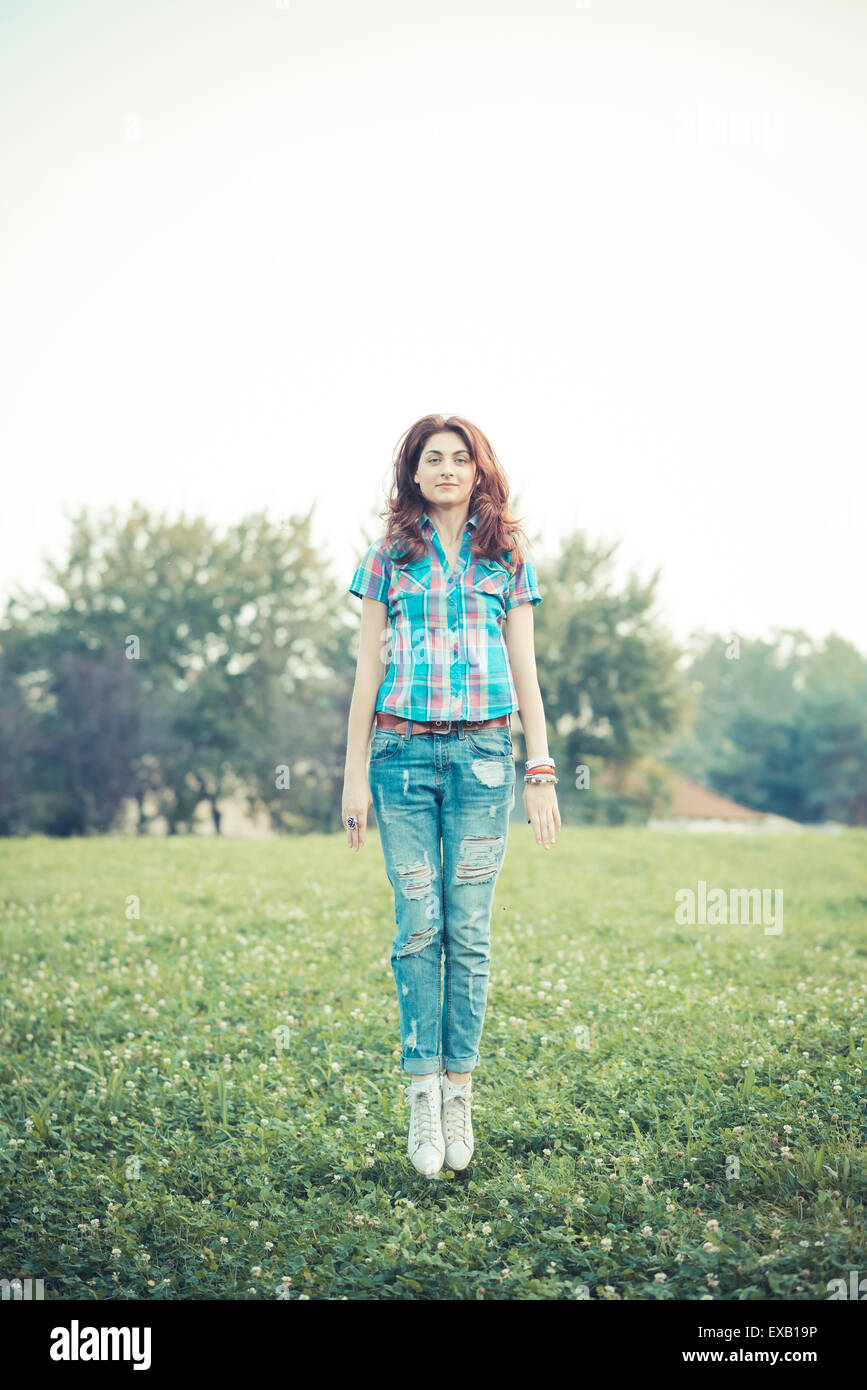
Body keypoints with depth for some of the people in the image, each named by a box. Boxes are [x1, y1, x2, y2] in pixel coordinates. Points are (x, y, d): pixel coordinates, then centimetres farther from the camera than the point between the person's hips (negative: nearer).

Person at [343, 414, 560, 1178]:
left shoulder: (507, 558, 11)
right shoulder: (389, 557, 9)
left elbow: (526, 672, 10)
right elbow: (369, 669, 9)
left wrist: (540, 770, 3)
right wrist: (355, 771, 4)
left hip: (483, 751, 0)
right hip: (404, 750, 0)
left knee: (469, 929, 0)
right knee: (418, 924, -3)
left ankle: (460, 1094, 8)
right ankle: (423, 1094, 3)